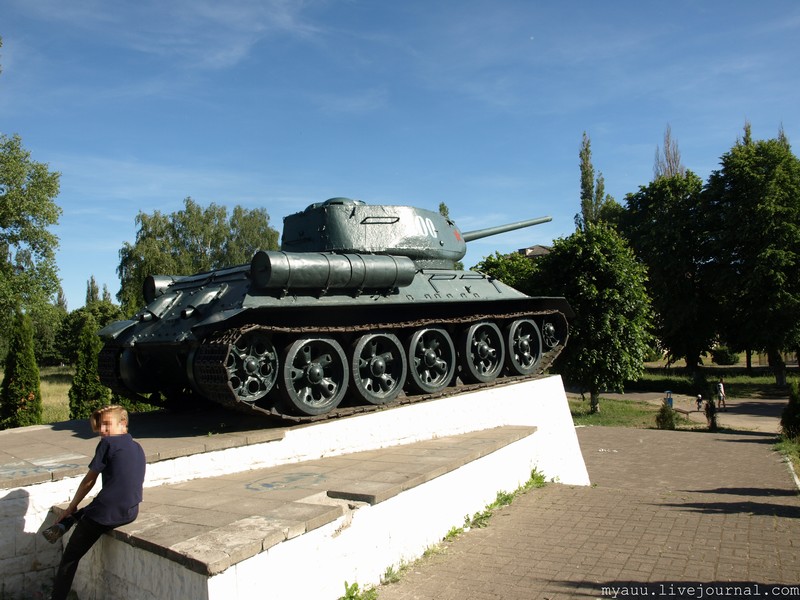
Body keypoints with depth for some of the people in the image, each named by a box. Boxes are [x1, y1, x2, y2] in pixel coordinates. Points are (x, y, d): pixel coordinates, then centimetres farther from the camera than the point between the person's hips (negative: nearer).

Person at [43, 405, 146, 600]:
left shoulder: (108, 443, -6)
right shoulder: (138, 448, 14)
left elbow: (89, 481, 0)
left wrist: (71, 507, 14)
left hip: (105, 514, -7)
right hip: (131, 513, 7)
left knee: (70, 558, 10)